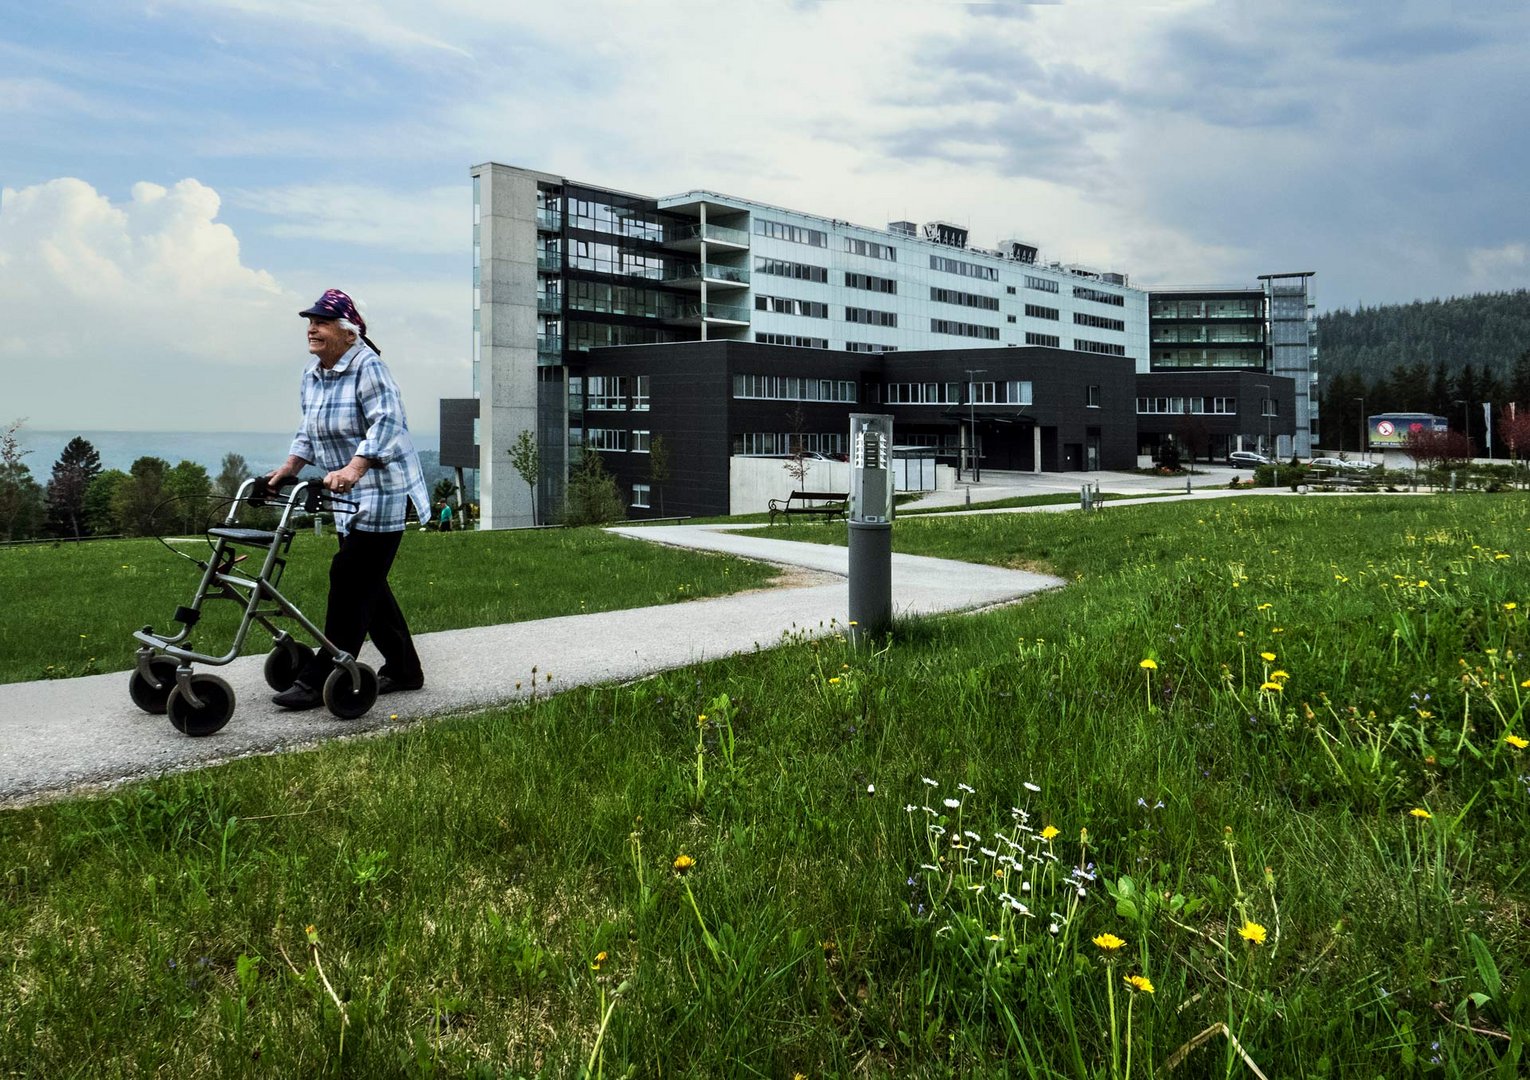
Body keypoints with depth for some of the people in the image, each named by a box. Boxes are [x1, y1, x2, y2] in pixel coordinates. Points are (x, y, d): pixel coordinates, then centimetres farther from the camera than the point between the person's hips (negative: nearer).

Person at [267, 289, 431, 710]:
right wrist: (289, 467, 8)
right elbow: (308, 431, 22)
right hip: (348, 499, 9)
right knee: (369, 585, 11)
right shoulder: (311, 375, 12)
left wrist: (353, 469, -37)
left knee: (352, 581, -9)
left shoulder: (368, 367, -15)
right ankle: (403, 669, 22)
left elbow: (386, 422, -26)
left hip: (382, 494, -9)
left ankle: (320, 680, -5)